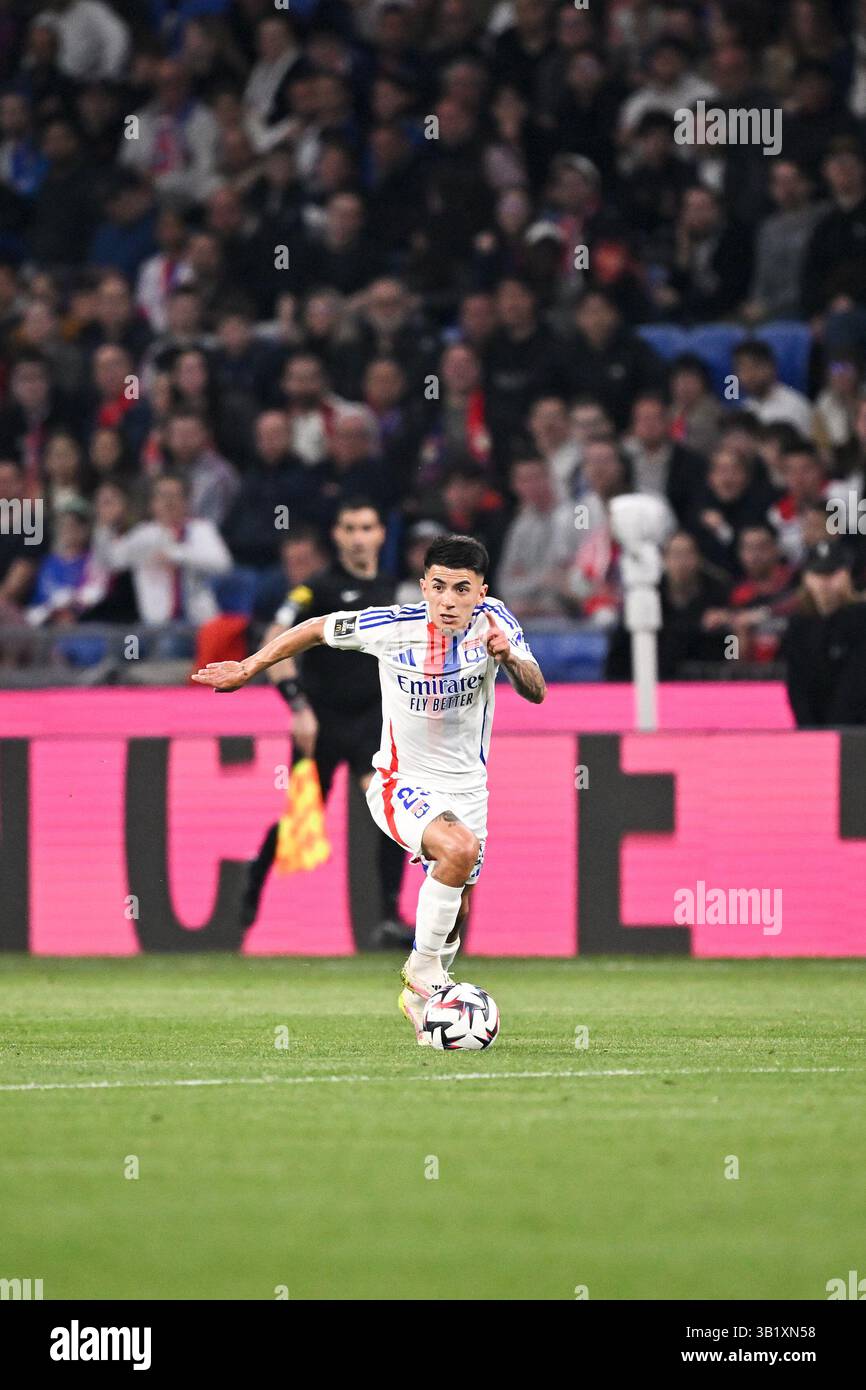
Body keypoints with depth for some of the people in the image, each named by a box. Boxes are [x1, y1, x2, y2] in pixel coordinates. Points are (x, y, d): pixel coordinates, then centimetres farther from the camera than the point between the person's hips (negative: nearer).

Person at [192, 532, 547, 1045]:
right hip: (403, 786, -4)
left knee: (454, 915, 15)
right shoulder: (393, 627, -19)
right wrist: (248, 668, 5)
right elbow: (319, 628, -2)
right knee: (460, 849, -33)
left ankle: (421, 998, 43)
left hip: (468, 788, 4)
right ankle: (423, 965, -15)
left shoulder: (493, 620, -13)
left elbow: (536, 693, -20)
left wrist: (510, 656, -41)